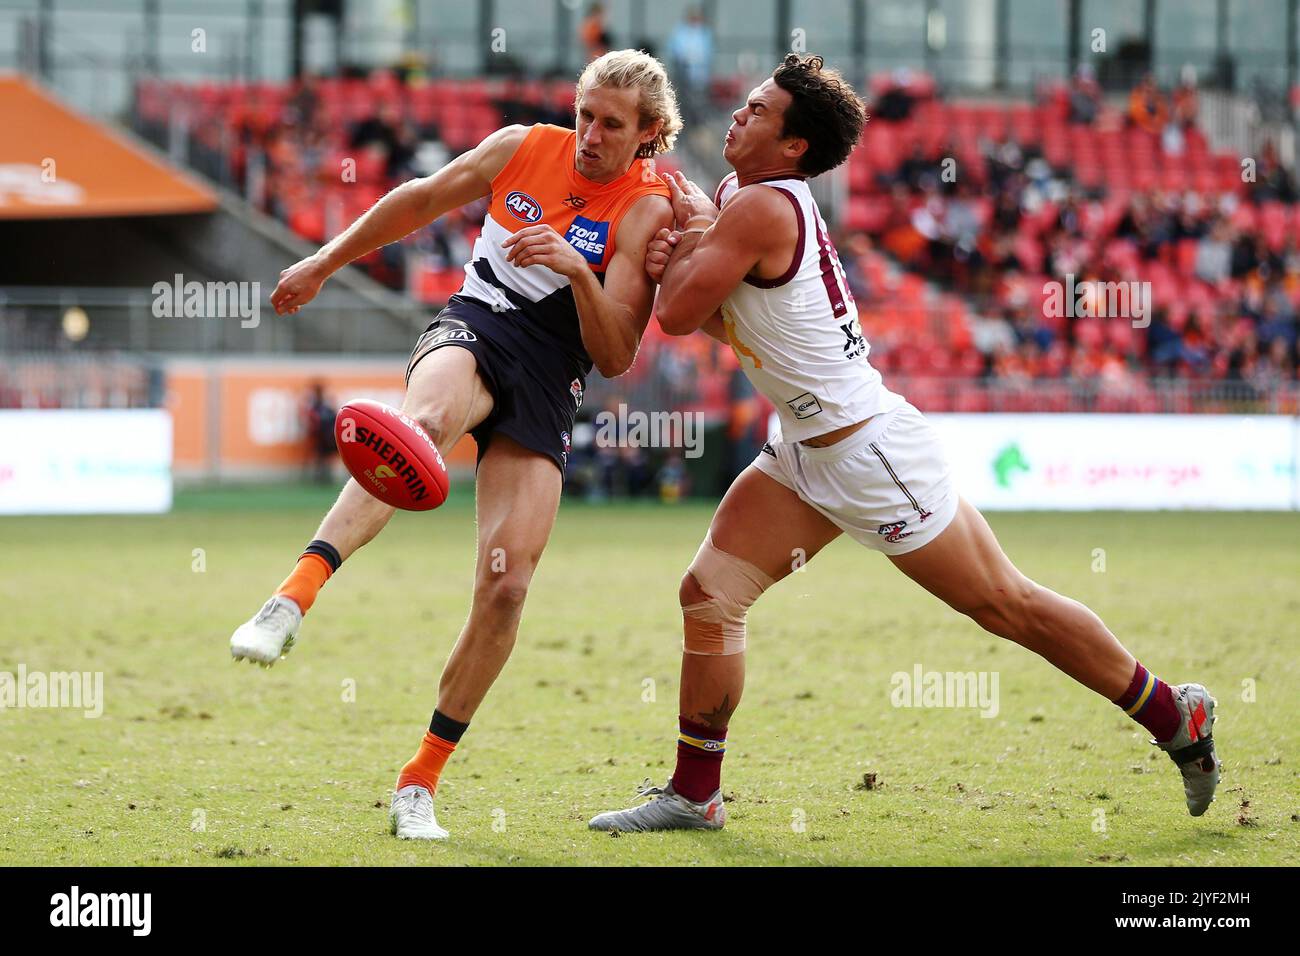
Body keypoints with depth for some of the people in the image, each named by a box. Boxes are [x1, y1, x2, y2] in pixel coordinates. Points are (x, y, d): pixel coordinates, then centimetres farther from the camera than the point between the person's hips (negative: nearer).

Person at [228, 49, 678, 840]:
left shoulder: (646, 212, -2)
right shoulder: (524, 149, 5)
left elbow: (616, 358, -8)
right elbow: (421, 201, 21)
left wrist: (580, 271, -24)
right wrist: (324, 265, 27)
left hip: (547, 386, 0)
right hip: (472, 331, 0)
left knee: (507, 585, -13)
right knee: (426, 420, -39)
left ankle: (421, 780, 3)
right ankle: (293, 600, -58)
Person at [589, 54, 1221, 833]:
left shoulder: (759, 209, -21)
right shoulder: (744, 195, 8)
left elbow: (678, 315, -19)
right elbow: (720, 320, 14)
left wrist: (688, 228, -5)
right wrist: (681, 258, -6)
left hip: (871, 453, -10)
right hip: (809, 454, 10)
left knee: (1005, 605, -1)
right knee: (709, 593, 2)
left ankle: (1177, 718, 12)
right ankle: (694, 796, 9)